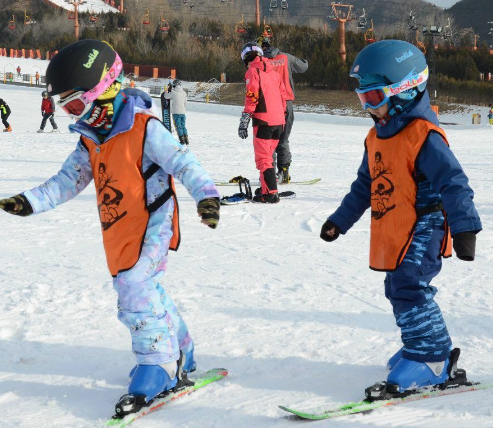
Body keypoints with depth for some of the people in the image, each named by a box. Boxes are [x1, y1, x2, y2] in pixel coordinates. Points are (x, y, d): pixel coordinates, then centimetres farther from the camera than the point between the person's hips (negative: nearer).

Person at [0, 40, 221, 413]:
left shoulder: (144, 129, -17)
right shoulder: (90, 138, 6)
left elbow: (183, 163, -21)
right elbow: (69, 180, 10)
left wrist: (206, 194, -35)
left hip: (151, 225, -8)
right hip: (117, 232, 8)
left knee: (135, 291, -17)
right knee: (145, 291, 15)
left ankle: (158, 366, -7)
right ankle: (179, 354, 32)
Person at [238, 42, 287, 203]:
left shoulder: (253, 71, -6)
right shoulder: (272, 71, 17)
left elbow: (251, 97, -14)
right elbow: (283, 95, 18)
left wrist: (244, 122, -13)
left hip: (263, 120, -8)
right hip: (278, 121, 8)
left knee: (263, 158, -5)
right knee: (267, 156, 20)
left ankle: (270, 193, -10)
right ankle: (268, 187, 26)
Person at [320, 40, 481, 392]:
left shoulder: (424, 136, -16)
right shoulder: (377, 136, 12)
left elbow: (453, 182, -21)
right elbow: (365, 186, 24)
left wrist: (464, 228, -28)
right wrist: (340, 220, 27)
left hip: (422, 229, -9)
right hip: (393, 233, 9)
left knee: (408, 290, -15)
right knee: (399, 291, 13)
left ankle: (431, 360, -7)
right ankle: (425, 347, 29)